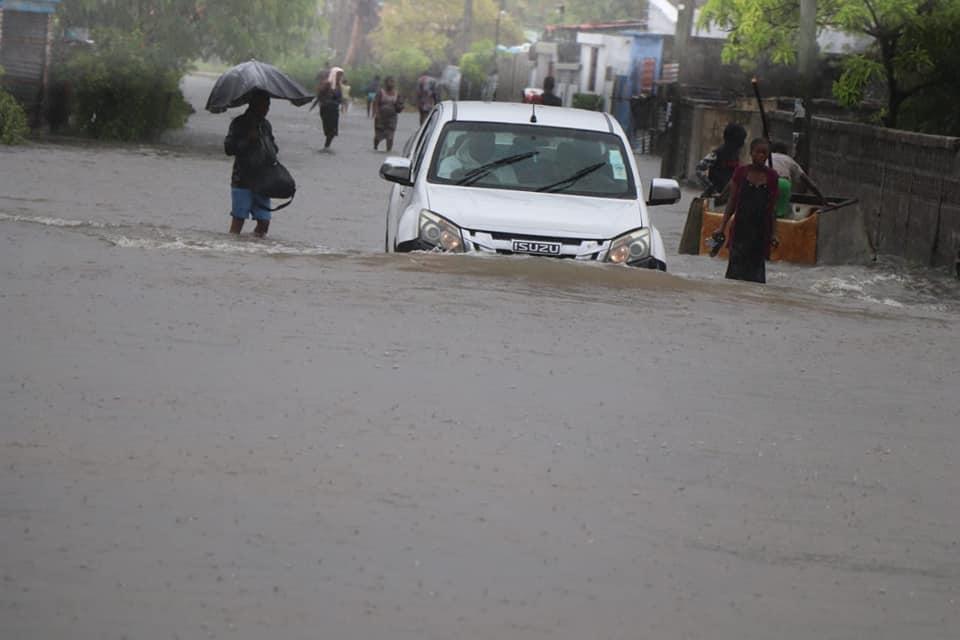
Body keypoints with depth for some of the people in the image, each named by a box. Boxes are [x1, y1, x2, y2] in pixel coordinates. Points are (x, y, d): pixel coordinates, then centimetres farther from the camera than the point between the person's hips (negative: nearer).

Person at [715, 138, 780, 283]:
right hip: (741, 227, -1)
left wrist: (773, 233, 5)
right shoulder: (741, 172, 3)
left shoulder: (772, 177, 5)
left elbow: (772, 207, 9)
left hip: (761, 230, 1)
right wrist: (722, 227, 1)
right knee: (737, 267, -6)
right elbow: (732, 201, 7)